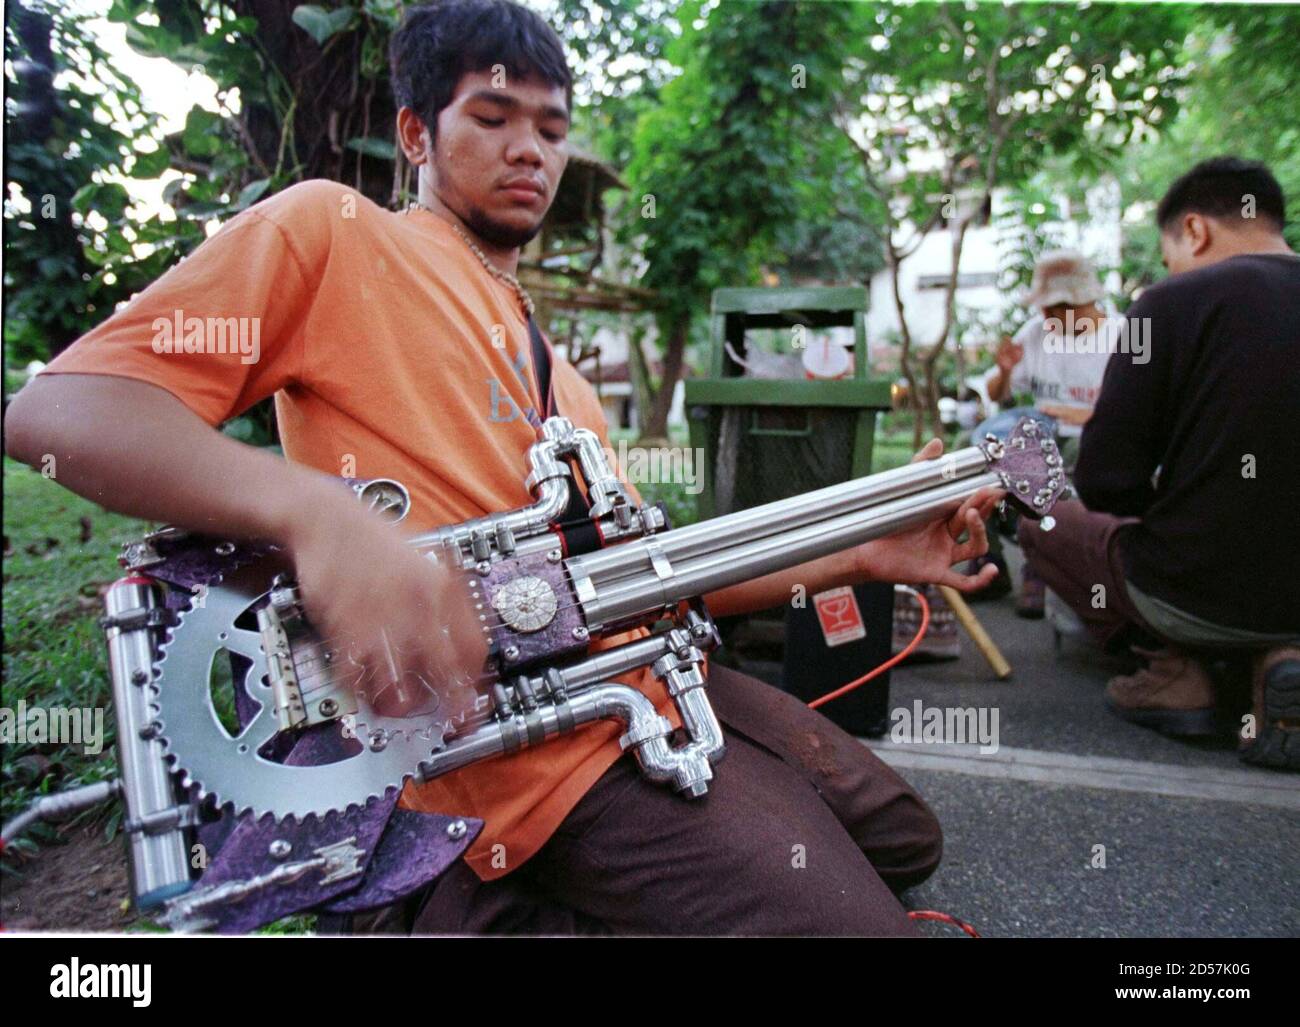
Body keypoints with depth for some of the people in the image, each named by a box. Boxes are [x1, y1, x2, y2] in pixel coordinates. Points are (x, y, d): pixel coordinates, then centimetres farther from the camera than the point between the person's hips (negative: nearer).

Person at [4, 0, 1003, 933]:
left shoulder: (556, 370, 21)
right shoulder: (332, 232, 0)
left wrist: (860, 555, 9)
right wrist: (320, 513, -31)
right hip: (548, 738, -9)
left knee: (902, 841, 21)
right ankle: (499, 915, -1)